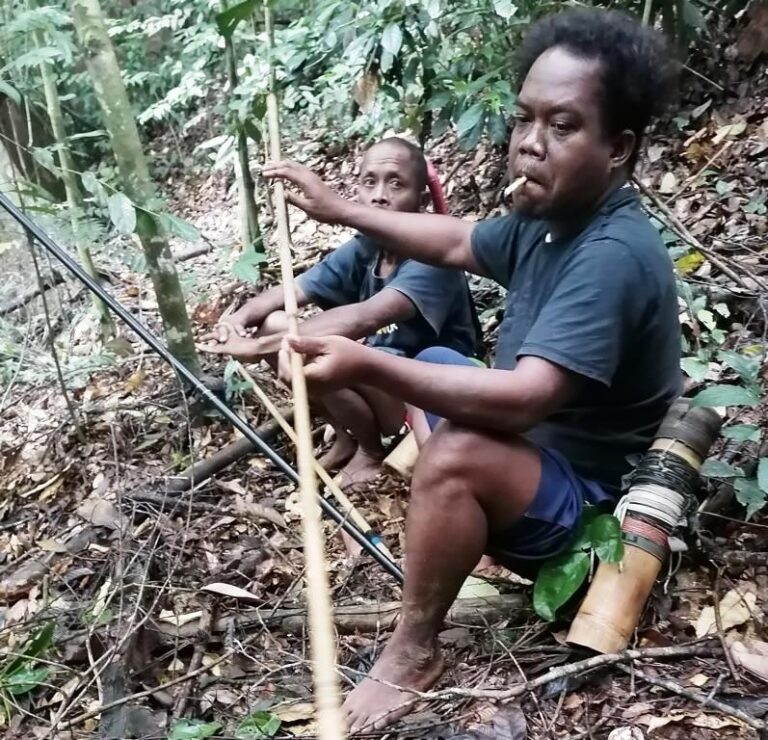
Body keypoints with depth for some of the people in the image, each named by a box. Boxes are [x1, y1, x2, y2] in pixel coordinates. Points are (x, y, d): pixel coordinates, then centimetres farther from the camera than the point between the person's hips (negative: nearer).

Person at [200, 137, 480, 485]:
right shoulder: (362, 249, -3)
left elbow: (366, 318, -41)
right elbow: (288, 292, -4)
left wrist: (261, 346, -45)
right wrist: (240, 318, -26)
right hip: (382, 382, 7)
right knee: (274, 326, -6)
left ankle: (372, 453, 0)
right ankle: (346, 438, 9)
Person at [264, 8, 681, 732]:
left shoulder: (614, 255, -30)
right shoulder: (547, 216, -2)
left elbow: (523, 401, -38)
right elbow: (455, 242, 15)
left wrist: (369, 368, -43)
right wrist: (341, 209, 11)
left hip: (585, 495, -10)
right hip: (532, 443, 10)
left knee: (454, 455, -36)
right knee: (429, 365, 20)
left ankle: (414, 651, -13)